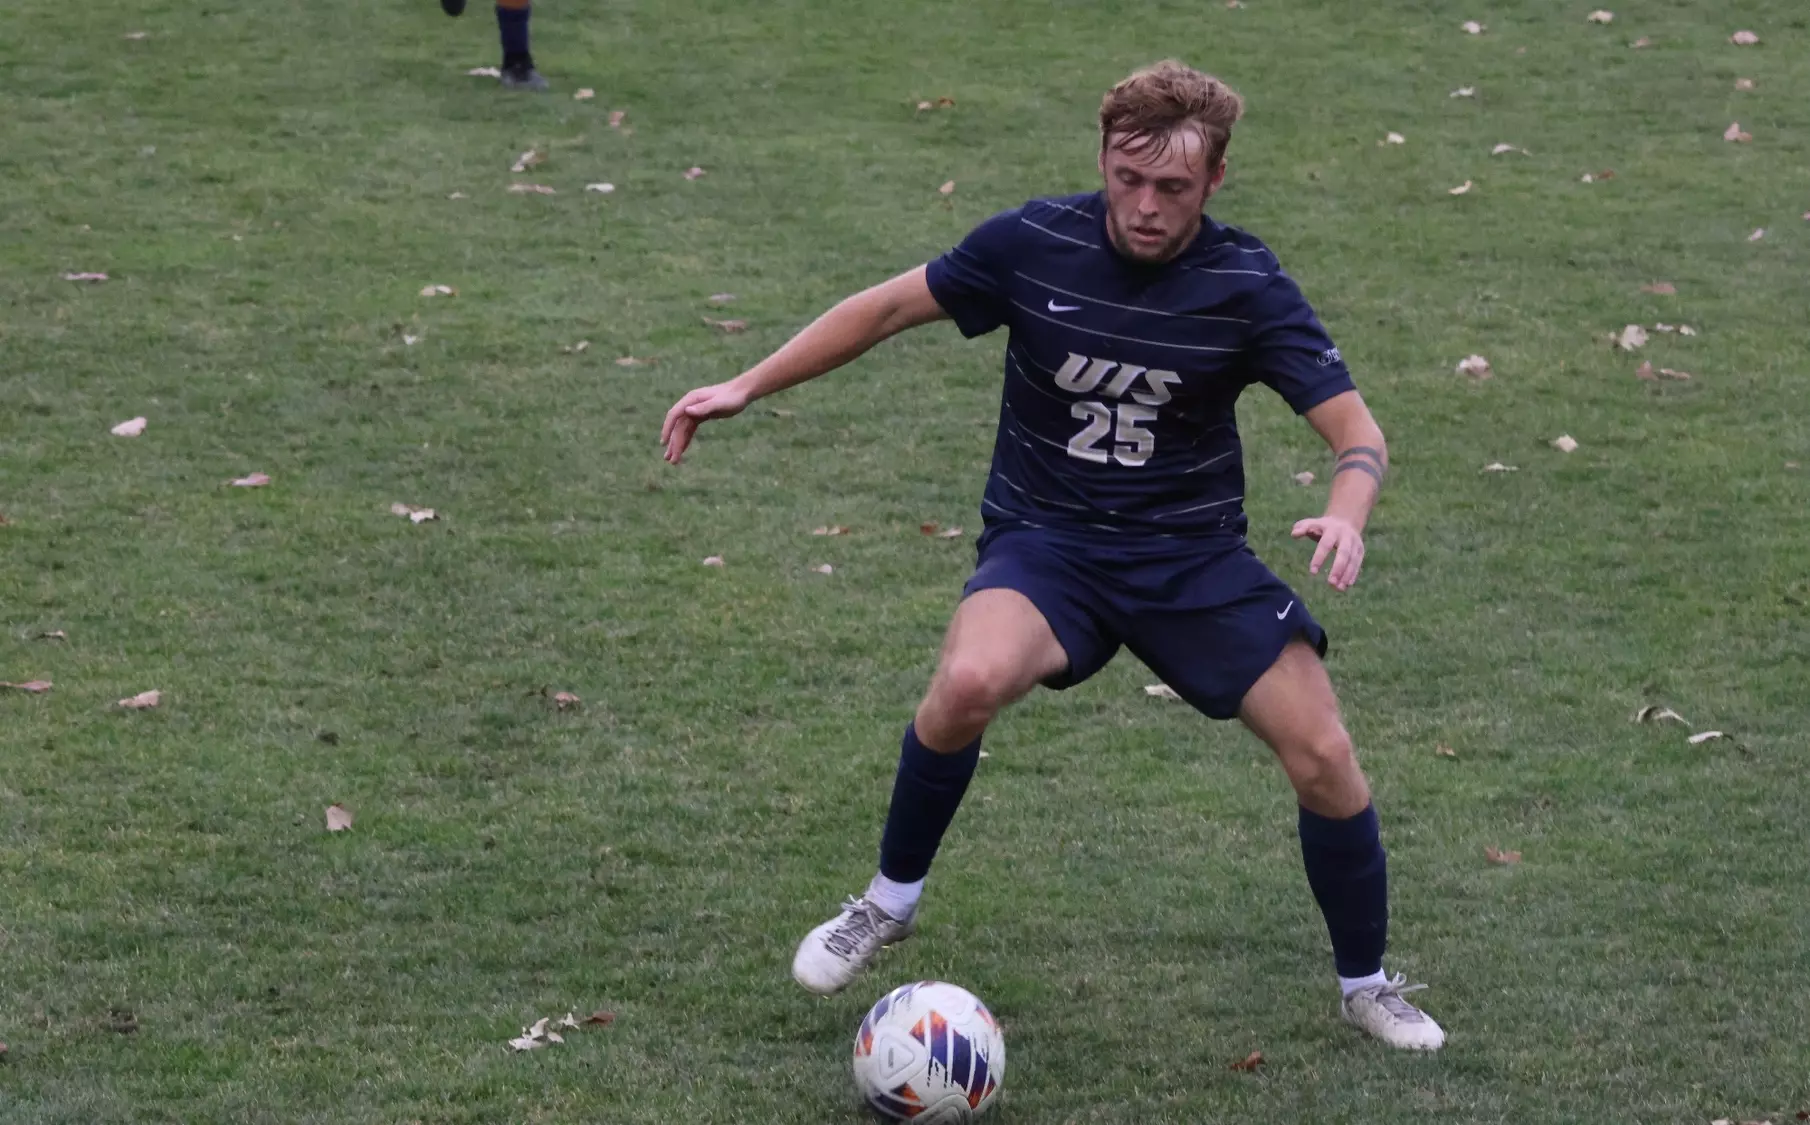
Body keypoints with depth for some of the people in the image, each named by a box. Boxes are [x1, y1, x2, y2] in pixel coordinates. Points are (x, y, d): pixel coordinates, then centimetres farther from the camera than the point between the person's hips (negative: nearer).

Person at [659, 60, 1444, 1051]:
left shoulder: (1246, 287, -13)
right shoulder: (1033, 244, -12)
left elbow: (1356, 430, -13)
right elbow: (890, 307, 2)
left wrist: (1344, 514, -36)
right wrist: (746, 386, 0)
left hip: (1195, 554, 1)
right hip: (1046, 541, -1)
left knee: (1324, 759, -10)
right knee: (970, 682, -32)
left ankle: (1366, 986, 18)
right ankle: (889, 904, -5)